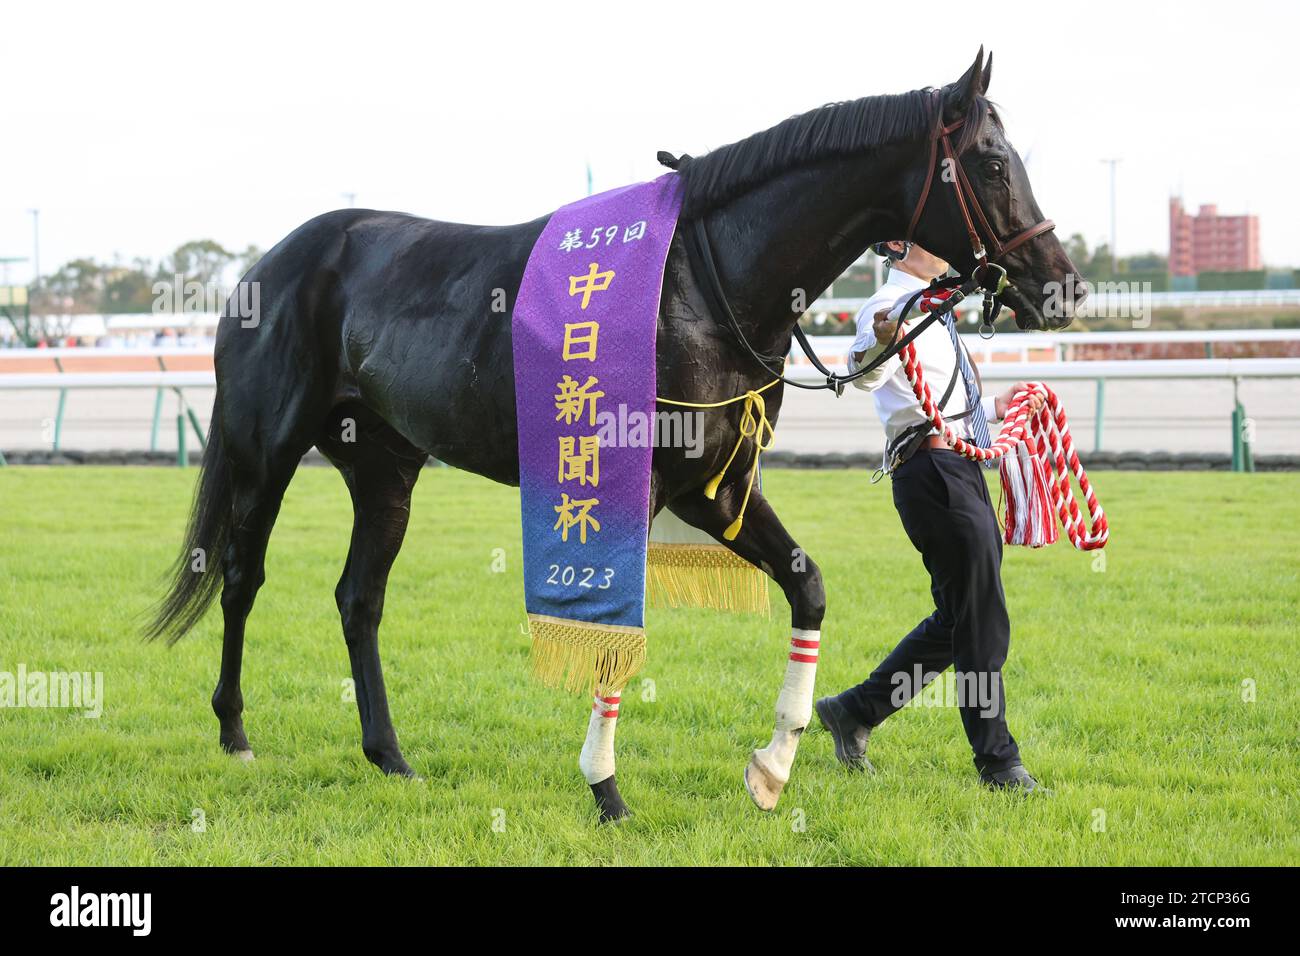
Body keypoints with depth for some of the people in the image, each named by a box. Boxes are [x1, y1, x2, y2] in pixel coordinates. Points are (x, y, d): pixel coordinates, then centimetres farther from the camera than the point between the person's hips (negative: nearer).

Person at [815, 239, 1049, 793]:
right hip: (934, 472, -10)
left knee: (959, 620, 14)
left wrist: (993, 411, 40)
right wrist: (878, 345, -51)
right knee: (982, 625, -5)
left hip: (958, 472, 10)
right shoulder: (890, 307, -9)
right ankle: (998, 763, 2)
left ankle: (853, 712, 22)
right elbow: (865, 375, -31)